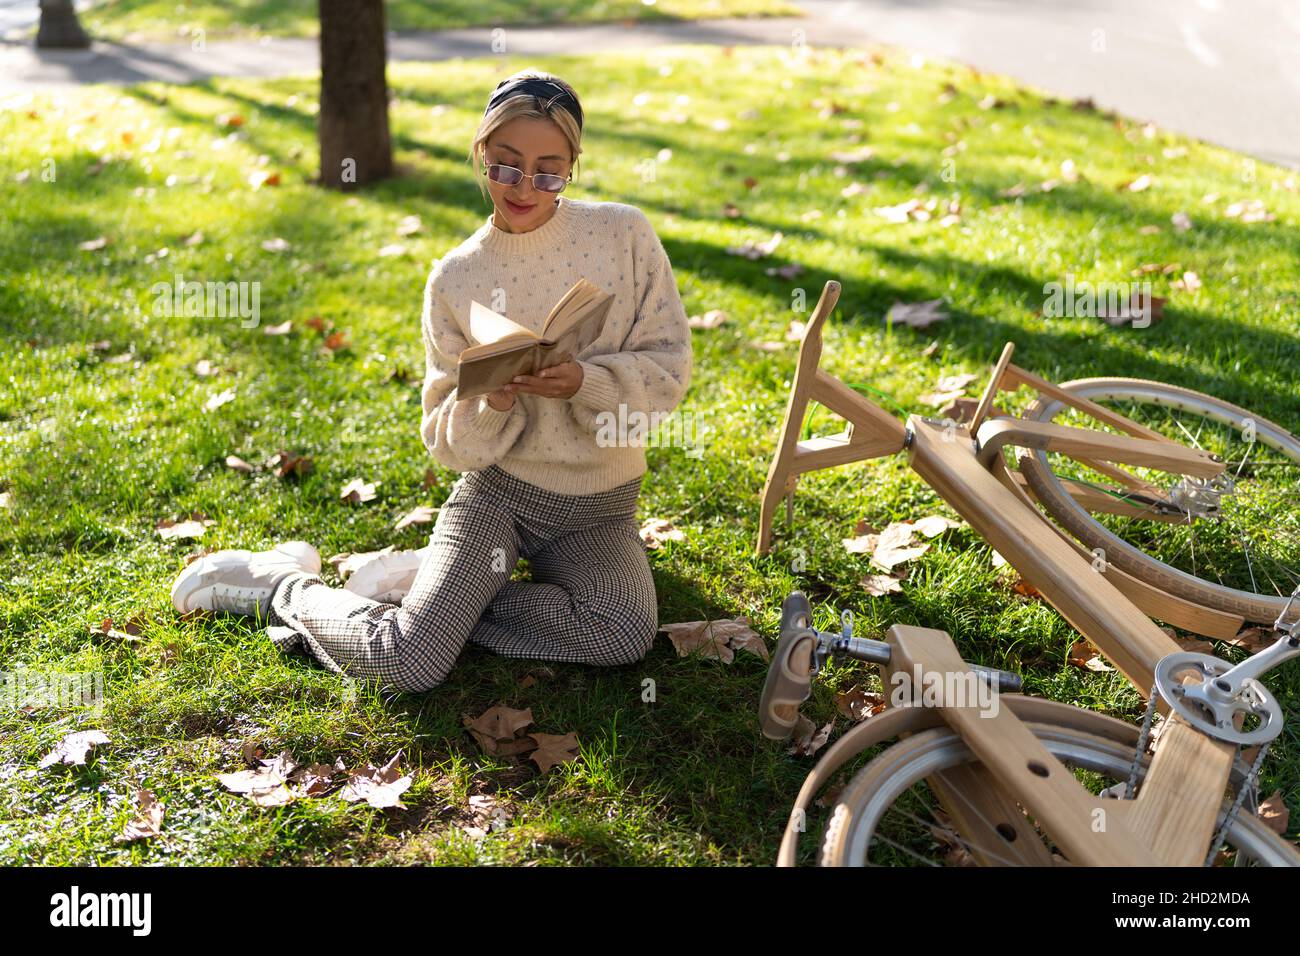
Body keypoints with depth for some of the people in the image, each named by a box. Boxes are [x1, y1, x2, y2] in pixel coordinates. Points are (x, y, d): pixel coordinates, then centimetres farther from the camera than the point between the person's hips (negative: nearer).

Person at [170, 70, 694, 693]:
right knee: (407, 664, -18)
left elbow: (668, 368, -4)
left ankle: (423, 581, -6)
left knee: (626, 636, -28)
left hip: (597, 505, 2)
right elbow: (447, 440, -2)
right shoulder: (454, 278, -4)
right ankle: (285, 582, 13)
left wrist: (585, 381, -22)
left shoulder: (623, 233, -4)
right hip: (495, 488, -1)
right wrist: (491, 405, -24)